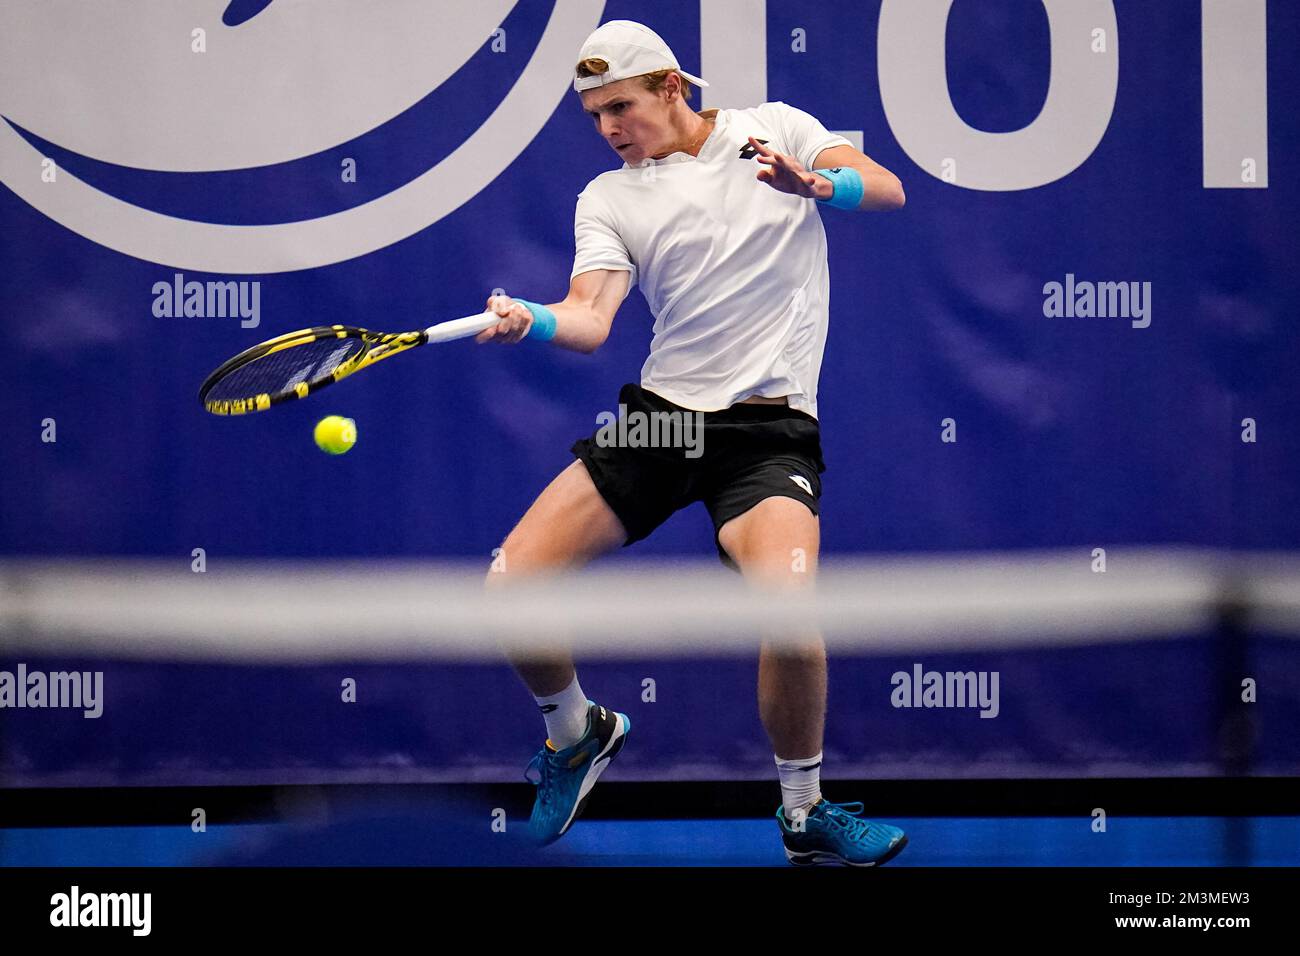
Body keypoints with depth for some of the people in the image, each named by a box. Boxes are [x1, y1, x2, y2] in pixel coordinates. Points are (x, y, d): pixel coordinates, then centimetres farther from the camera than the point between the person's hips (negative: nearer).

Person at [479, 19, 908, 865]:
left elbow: (886, 190, -7)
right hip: (659, 413, 4)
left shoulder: (776, 130, 4)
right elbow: (591, 318, -7)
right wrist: (532, 321, -30)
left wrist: (815, 183, -28)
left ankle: (806, 813, -5)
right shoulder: (609, 198, 7)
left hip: (768, 427, -4)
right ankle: (579, 733, 24)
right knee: (510, 589, -7)